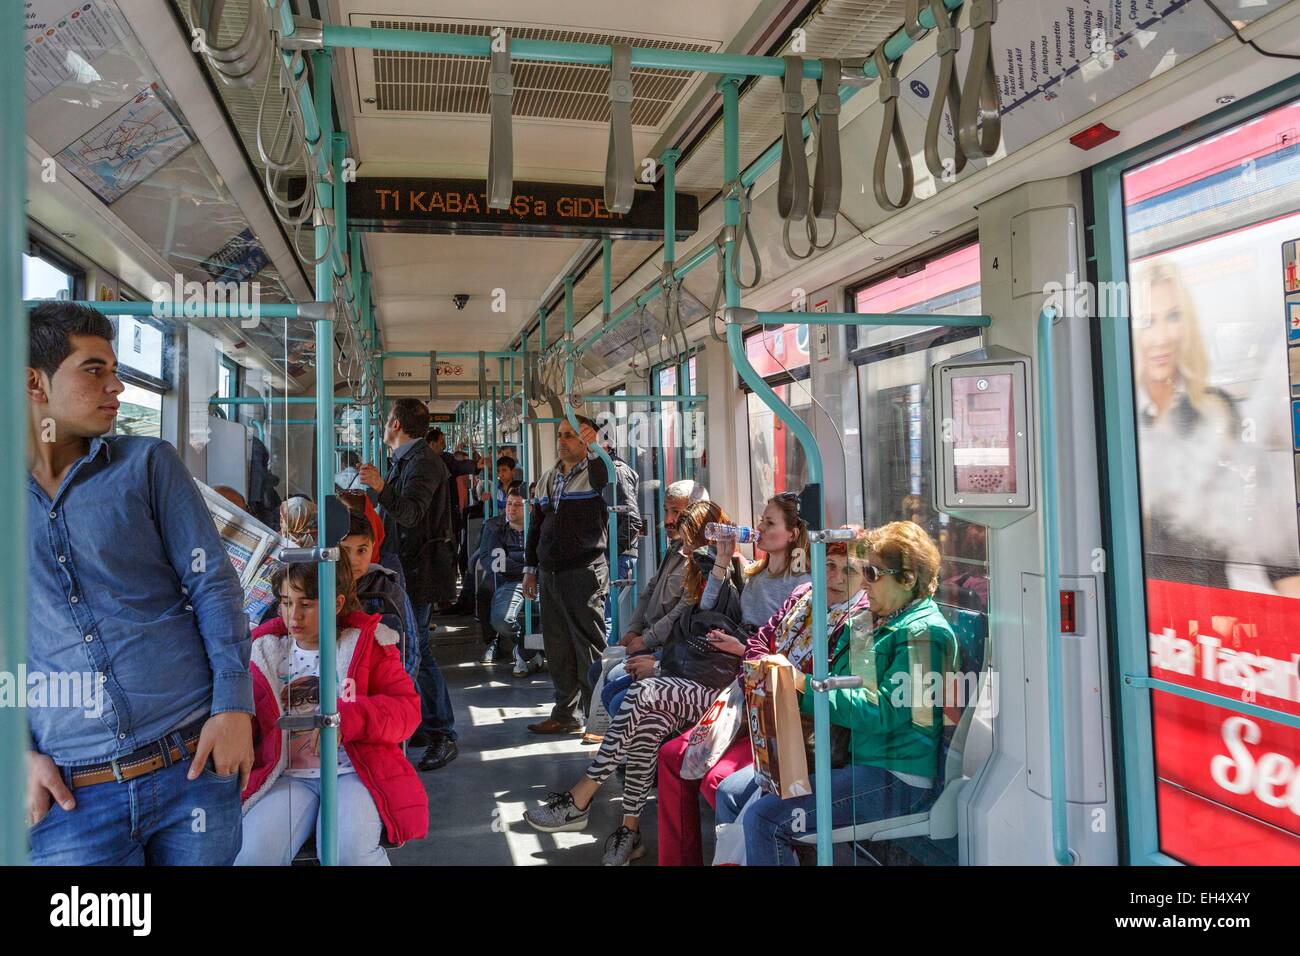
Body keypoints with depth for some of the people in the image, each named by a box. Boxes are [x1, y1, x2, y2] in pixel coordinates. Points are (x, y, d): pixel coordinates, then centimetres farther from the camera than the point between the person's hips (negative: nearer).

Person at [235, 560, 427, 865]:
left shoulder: (367, 642, 4)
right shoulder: (266, 650, 11)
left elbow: (407, 708, -1)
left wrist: (347, 719, -18)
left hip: (353, 772, -2)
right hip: (287, 776, 2)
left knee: (349, 850, -30)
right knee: (252, 852, -27)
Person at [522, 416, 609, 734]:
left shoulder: (595, 472, -4)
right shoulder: (547, 479, 17)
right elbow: (536, 526, 22)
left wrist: (594, 448, -28)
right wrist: (531, 568, 18)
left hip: (584, 573, -7)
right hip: (550, 574, 7)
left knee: (590, 648, -2)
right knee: (558, 649, 12)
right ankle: (565, 713, 23)